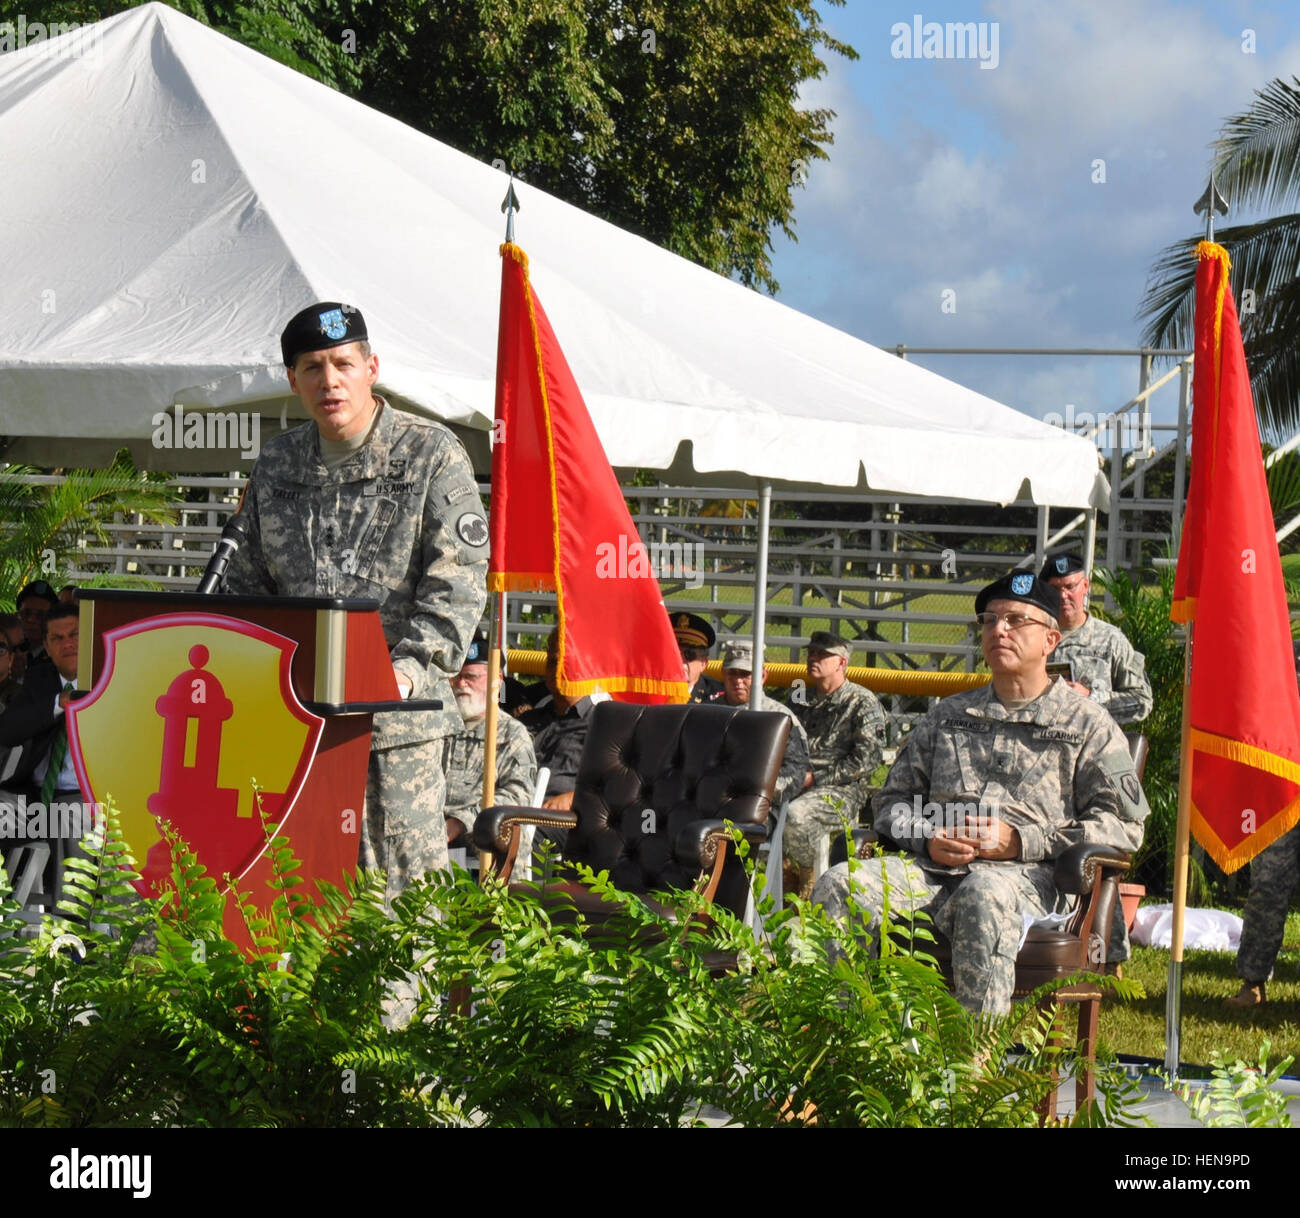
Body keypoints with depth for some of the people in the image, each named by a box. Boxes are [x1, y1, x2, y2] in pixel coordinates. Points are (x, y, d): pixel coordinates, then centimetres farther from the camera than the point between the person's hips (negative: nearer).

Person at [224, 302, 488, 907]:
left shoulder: (432, 454, 0)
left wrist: (409, 669, -19)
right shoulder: (276, 464, 15)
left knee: (401, 878, -6)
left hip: (398, 707, -4)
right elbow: (247, 584, 21)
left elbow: (456, 583, -6)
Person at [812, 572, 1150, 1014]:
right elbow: (893, 799, 27)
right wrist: (928, 837, 1)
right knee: (839, 885, -24)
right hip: (931, 867, 4)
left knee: (985, 894, -42)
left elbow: (1124, 824, 4)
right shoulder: (949, 716, 29)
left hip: (1026, 874, -4)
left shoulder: (1087, 725, 15)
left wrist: (1021, 840, -7)